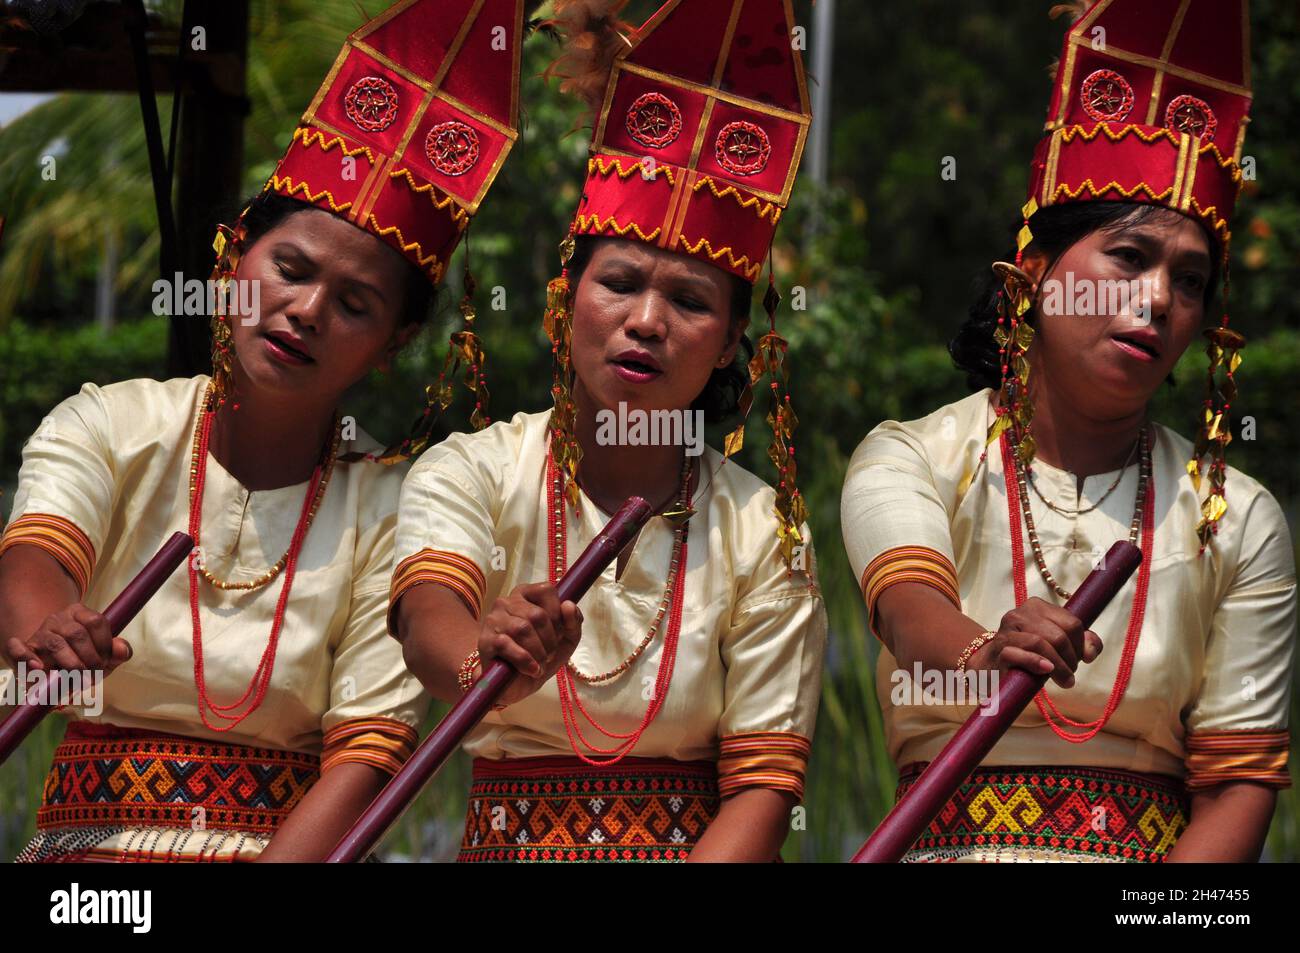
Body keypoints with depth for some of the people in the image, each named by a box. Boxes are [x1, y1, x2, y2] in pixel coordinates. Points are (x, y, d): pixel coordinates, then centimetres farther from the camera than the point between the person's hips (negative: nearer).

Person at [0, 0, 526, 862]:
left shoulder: (389, 507, 1)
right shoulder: (111, 427, 5)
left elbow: (368, 752, -5)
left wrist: (279, 873, -22)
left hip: (284, 848, -1)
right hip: (90, 837, 1)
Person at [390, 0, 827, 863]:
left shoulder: (763, 532, 3)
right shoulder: (473, 473, 3)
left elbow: (762, 784, 1)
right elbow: (428, 614, -17)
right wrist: (484, 665, -39)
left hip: (700, 849, 1)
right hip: (508, 841, 0)